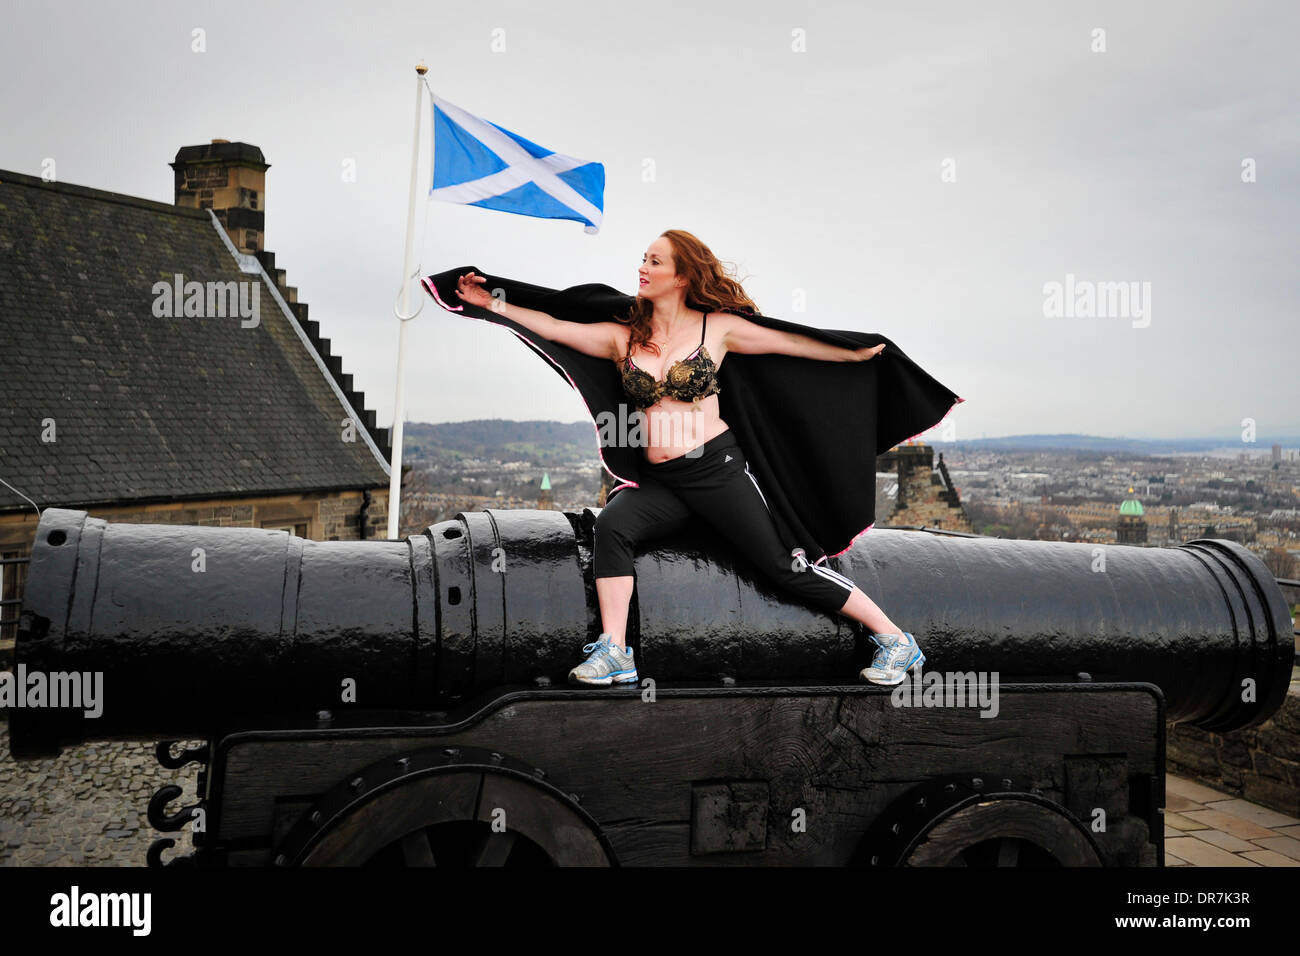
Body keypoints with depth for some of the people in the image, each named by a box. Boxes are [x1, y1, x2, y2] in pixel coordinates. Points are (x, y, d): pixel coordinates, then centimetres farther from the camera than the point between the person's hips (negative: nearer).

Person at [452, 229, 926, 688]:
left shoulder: (717, 328, 3)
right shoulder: (623, 337, 11)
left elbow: (791, 343, 8)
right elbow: (552, 327, 12)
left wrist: (860, 352, 9)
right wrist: (492, 302, 10)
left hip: (717, 466, -3)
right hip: (660, 480, 4)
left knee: (784, 566, -7)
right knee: (611, 526, -25)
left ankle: (896, 640, 5)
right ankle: (614, 654, -19)